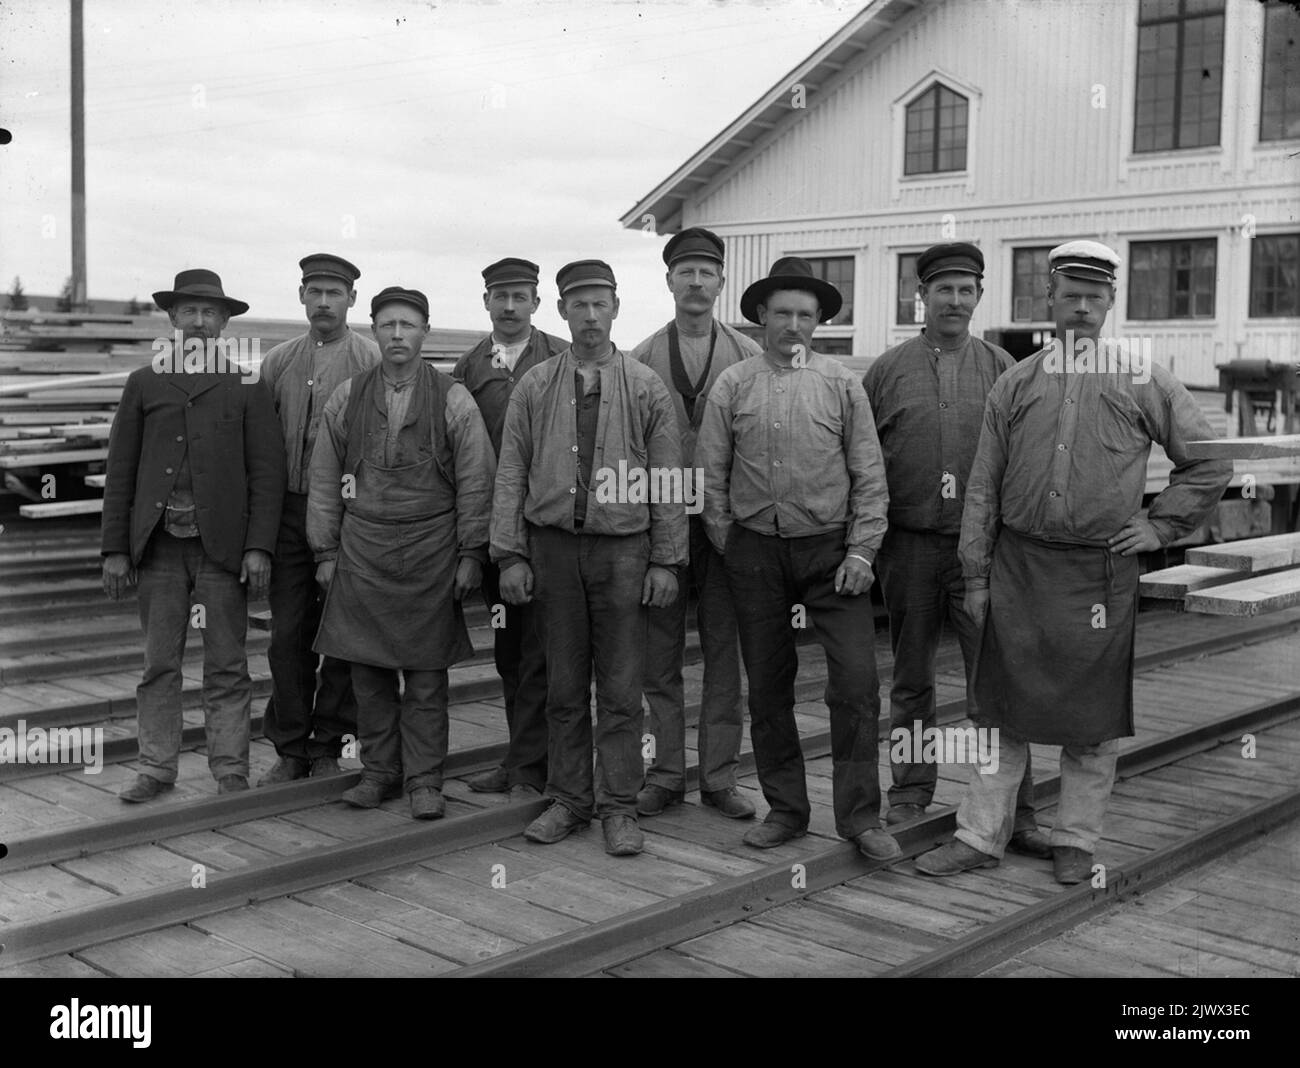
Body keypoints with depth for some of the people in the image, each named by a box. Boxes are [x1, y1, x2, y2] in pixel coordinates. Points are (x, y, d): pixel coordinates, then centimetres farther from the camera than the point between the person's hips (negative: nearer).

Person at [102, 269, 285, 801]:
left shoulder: (247, 386, 6)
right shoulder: (143, 384, 11)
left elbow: (266, 472, 1)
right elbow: (120, 472, 10)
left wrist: (259, 547, -8)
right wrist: (115, 548, 3)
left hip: (222, 546, -2)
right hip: (159, 544, 2)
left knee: (227, 667, 3)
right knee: (159, 663, 6)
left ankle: (231, 771, 10)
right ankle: (157, 768, 16)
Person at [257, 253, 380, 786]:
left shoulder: (371, 362, -1)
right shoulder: (277, 362, 10)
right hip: (289, 511, 3)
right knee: (288, 635, 5)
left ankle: (327, 747, 16)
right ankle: (290, 751, 16)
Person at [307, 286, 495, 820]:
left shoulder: (453, 400, 0)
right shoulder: (346, 398, 7)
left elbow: (475, 482, 0)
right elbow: (324, 480, 10)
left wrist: (470, 554, -3)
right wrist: (325, 551, 7)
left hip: (430, 551, -2)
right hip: (362, 550, 2)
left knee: (426, 676, 2)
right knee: (368, 672, 7)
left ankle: (425, 780, 11)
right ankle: (378, 771, 20)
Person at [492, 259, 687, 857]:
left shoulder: (646, 388, 4)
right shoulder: (534, 388, 7)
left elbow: (668, 479, 3)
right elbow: (511, 475, 6)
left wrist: (666, 560, -2)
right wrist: (510, 555, -1)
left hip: (623, 547, -1)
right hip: (553, 544, 1)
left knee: (621, 689, 2)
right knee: (564, 685, 8)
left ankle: (618, 808, 11)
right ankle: (568, 800, 19)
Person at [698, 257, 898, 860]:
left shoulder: (842, 384, 4)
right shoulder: (732, 386, 4)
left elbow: (869, 477, 3)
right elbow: (711, 476, 7)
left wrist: (861, 551, -4)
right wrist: (728, 547, 3)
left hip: (830, 548, -1)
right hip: (755, 551, 1)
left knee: (857, 680, -8)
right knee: (767, 686, 8)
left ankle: (859, 817, 2)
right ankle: (785, 808, 21)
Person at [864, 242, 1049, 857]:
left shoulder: (1000, 369, 6)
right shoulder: (888, 370, 6)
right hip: (908, 546, 1)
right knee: (910, 679, 12)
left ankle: (1013, 812, 3)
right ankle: (911, 792, 26)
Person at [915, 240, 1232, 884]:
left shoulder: (1145, 385, 4)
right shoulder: (1015, 385, 7)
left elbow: (1209, 462, 12)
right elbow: (982, 488, 7)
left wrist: (1161, 525, 5)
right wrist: (976, 575, 4)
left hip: (1100, 572, -1)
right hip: (1019, 566, 1)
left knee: (1093, 716, 7)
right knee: (1004, 708, 6)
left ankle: (1076, 841, 21)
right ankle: (980, 836, 15)